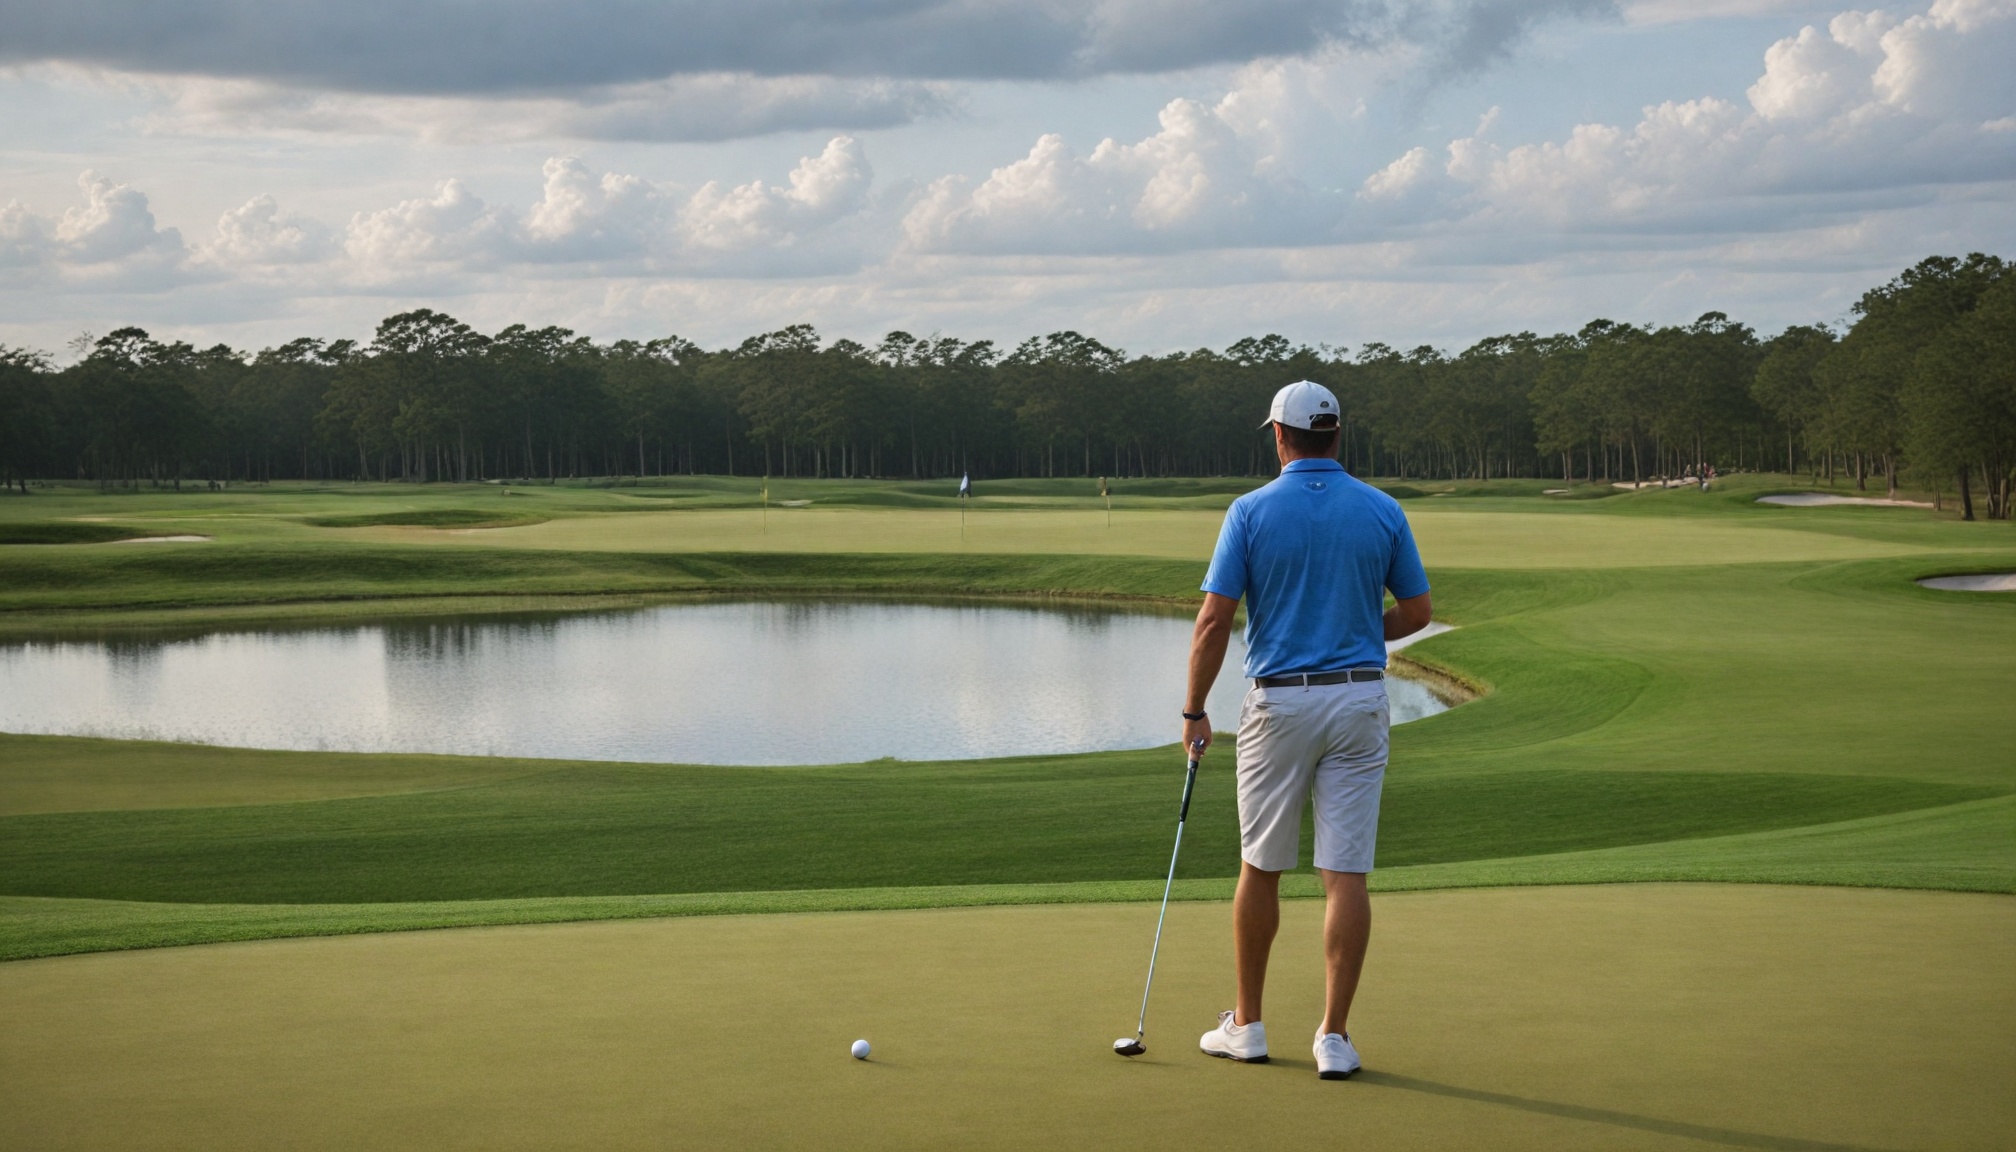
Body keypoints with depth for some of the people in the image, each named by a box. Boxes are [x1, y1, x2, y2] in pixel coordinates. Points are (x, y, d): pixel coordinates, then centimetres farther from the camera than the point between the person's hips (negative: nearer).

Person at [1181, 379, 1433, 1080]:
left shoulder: (1252, 511, -6)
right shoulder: (1382, 511, 1)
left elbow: (1214, 621, -8)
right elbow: (1415, 612, 7)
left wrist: (1194, 711, 1)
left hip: (1279, 701, -1)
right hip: (1359, 700, 1)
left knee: (1261, 870, 12)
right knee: (1346, 875, 0)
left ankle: (1246, 1024, 21)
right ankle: (1335, 1037, -3)